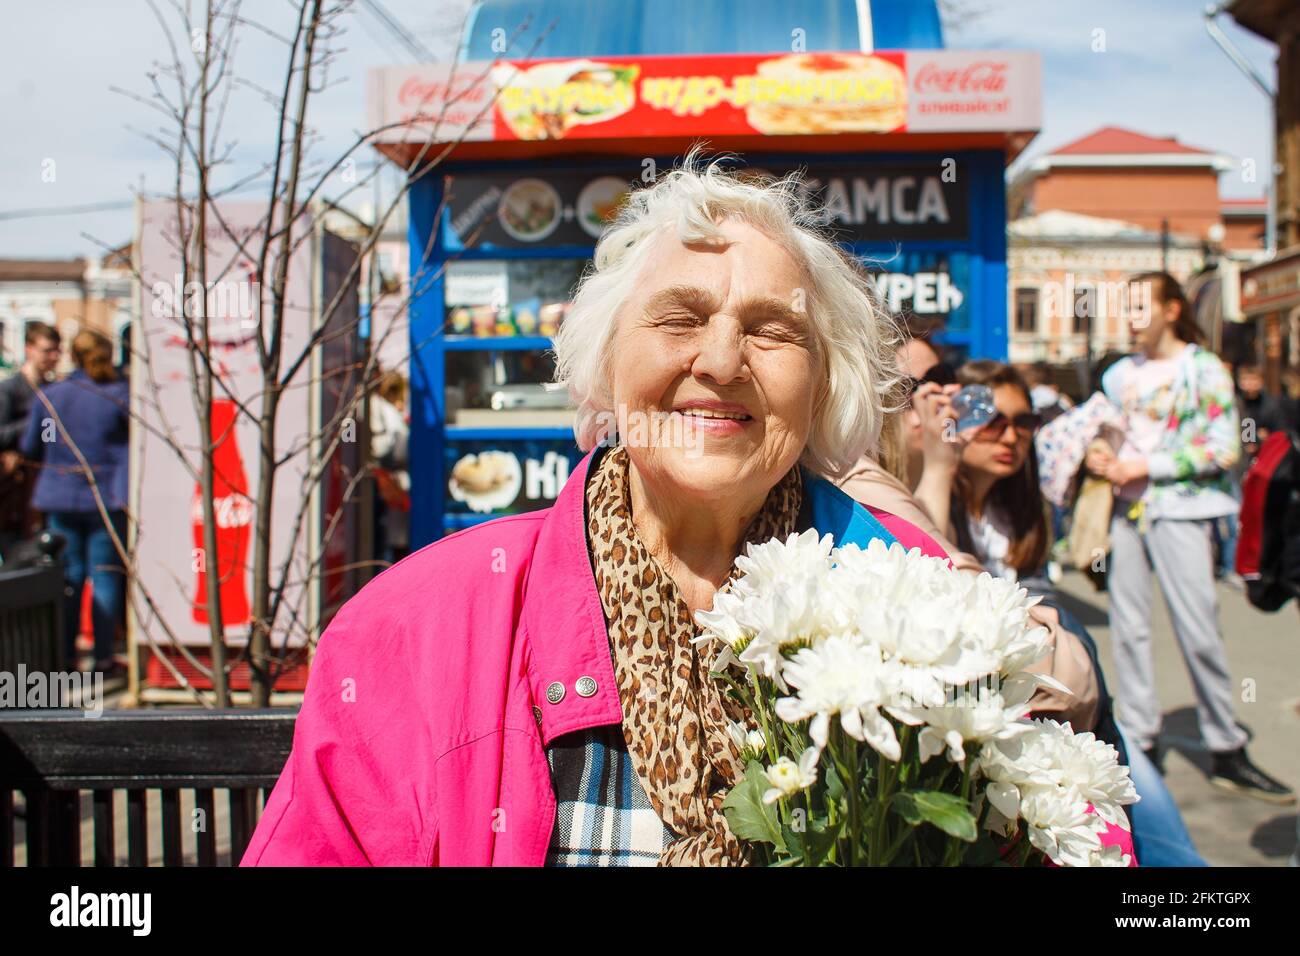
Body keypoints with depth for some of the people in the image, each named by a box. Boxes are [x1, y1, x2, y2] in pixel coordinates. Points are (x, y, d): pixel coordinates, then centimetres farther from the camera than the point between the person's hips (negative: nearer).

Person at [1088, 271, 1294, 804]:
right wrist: (1098, 457, 1)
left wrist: (1146, 467, -13)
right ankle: (1141, 742, 14)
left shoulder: (1203, 369, -2)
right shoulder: (1121, 374, 13)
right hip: (1127, 510, 5)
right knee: (1128, 629, 5)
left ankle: (1228, 751, 7)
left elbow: (1224, 449, -9)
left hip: (1179, 510, -5)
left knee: (1198, 631, -5)